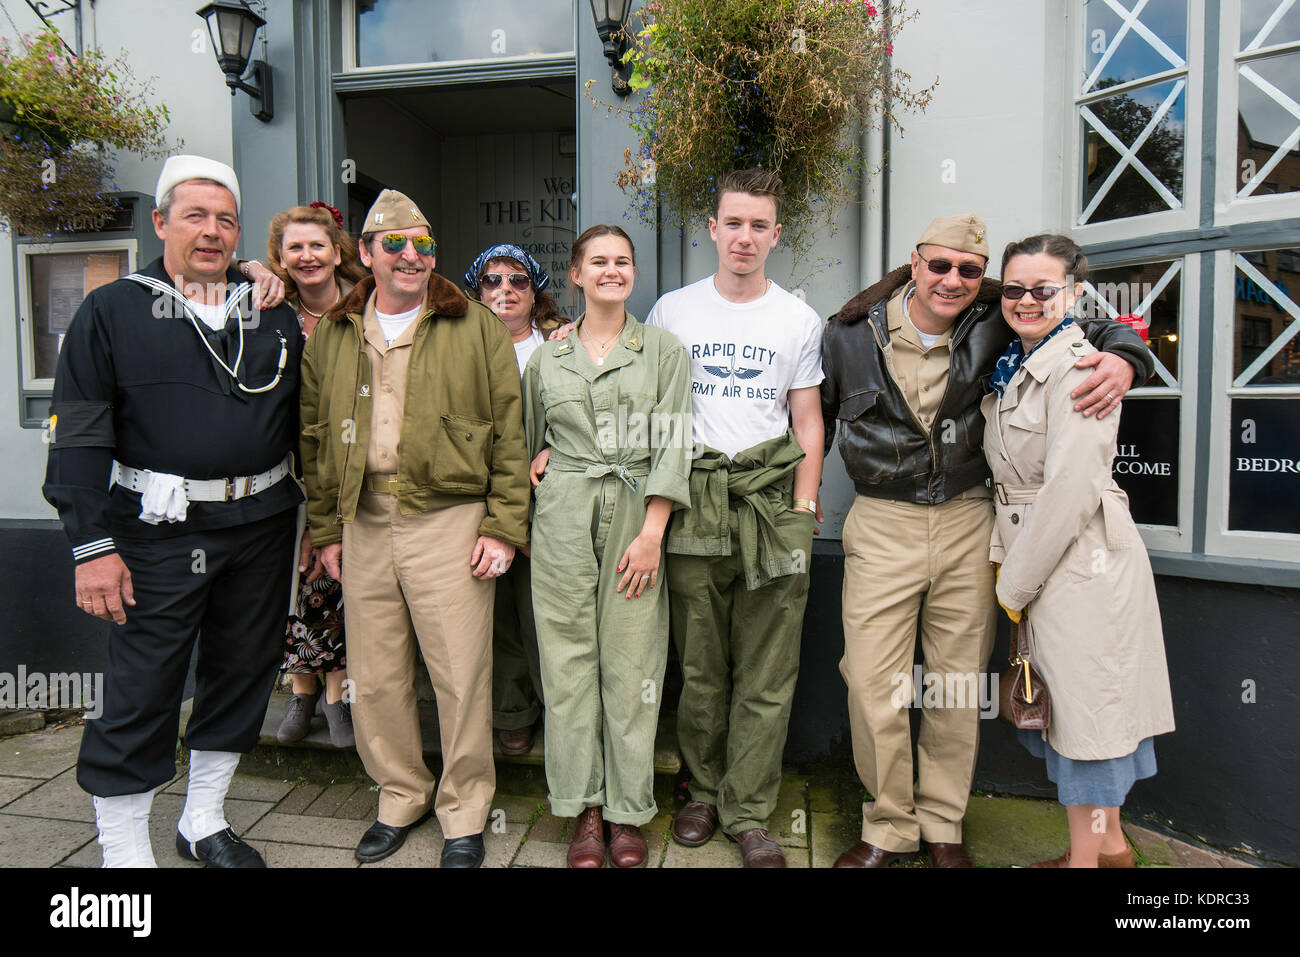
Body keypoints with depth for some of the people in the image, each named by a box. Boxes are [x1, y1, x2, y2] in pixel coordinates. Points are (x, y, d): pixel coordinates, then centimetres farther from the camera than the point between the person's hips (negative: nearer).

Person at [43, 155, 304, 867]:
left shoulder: (275, 317, 10)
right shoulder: (112, 311, 1)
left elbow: (302, 426, 13)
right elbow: (78, 436, -4)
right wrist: (92, 546, -10)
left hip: (260, 527, 4)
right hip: (159, 534, -3)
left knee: (243, 673, 13)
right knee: (141, 692, 1)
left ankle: (204, 821, 32)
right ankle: (123, 849, 20)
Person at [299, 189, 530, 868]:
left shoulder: (476, 328, 2)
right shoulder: (331, 336, 13)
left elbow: (510, 431, -2)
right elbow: (314, 438, 16)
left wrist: (503, 525, -8)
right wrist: (325, 529, 12)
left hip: (449, 519, -4)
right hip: (364, 523, 4)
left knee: (460, 675, 1)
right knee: (373, 678, 12)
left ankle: (464, 813, 21)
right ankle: (401, 797, 33)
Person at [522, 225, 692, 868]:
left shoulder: (664, 350, 5)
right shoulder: (545, 358, 12)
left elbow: (672, 445, -2)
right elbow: (530, 433, 26)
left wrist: (652, 532, -10)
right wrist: (539, 458, 3)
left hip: (638, 515, -1)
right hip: (564, 516, 2)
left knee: (631, 660, 1)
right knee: (569, 657, 3)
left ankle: (627, 812, 15)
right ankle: (584, 808, 17)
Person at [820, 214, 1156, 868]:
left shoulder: (995, 325, -1)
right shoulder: (850, 333, -1)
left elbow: (1097, 331, 8)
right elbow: (815, 414, 12)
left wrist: (1123, 359, -15)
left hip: (968, 522, 1)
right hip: (882, 525, -1)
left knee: (959, 680, 11)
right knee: (872, 682, -2)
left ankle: (942, 825, 31)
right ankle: (888, 827, 21)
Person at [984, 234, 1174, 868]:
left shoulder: (1077, 368, -16)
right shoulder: (1013, 367, 12)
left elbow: (1068, 489, -20)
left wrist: (1014, 584, -14)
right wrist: (1007, 557, 10)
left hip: (1083, 560, -9)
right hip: (1037, 558, 9)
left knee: (1086, 709, 3)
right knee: (1063, 705, 17)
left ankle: (1087, 857, 20)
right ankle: (1109, 843, 34)